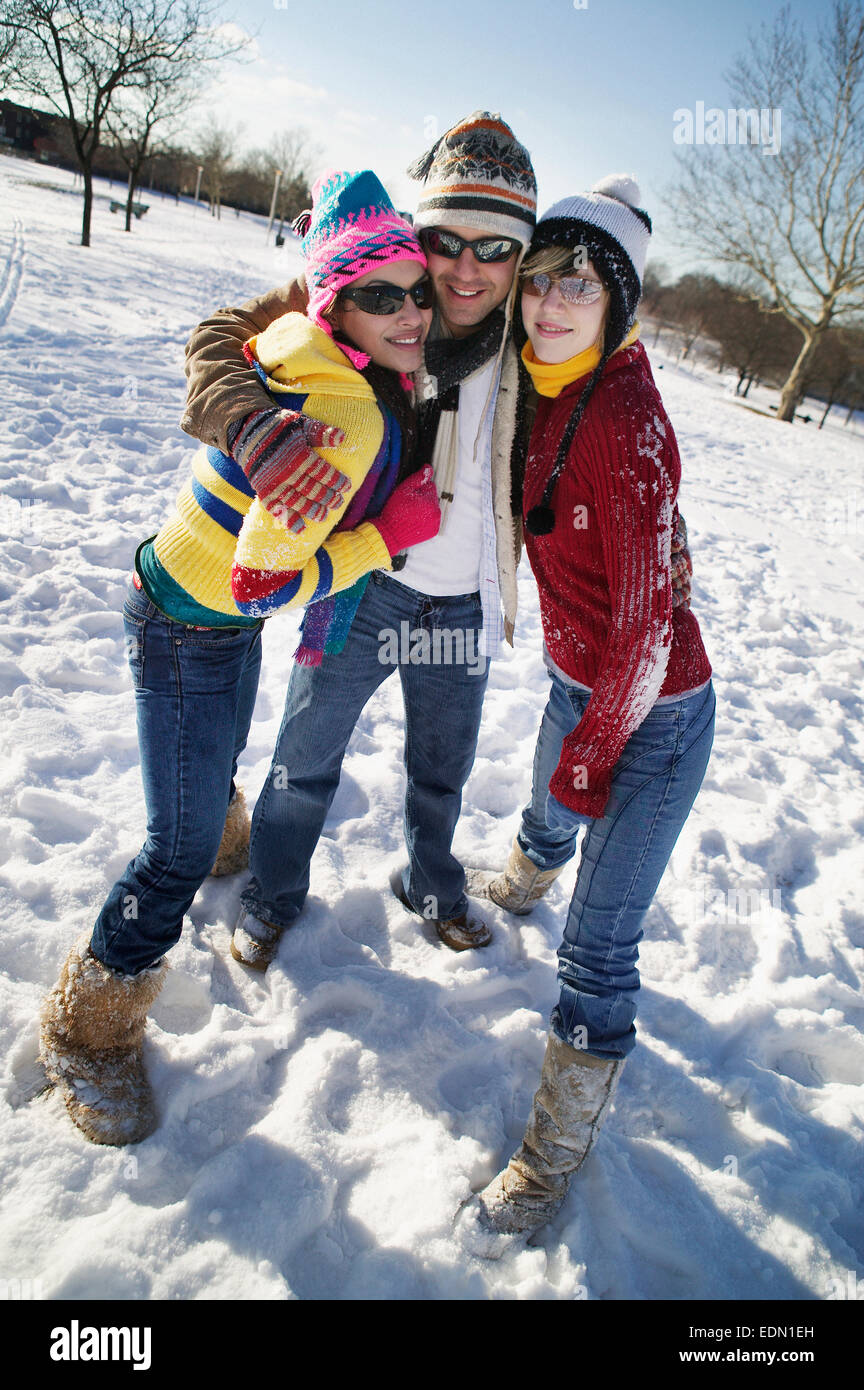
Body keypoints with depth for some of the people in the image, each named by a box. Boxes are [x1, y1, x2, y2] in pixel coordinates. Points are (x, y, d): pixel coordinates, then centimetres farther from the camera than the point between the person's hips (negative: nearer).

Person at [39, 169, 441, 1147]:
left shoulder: (347, 370, -6)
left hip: (224, 615, 9)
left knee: (216, 765, 36)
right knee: (179, 852, 2)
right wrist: (392, 535, -22)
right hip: (190, 634, -9)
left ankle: (223, 848, 69)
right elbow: (259, 584, -30)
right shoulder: (345, 418, -32)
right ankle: (88, 1034, 24)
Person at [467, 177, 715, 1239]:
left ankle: (556, 1151, 21)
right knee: (548, 819, 34)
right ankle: (517, 888, 69)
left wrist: (590, 754, -14)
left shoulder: (626, 421, -26)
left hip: (655, 713, -7)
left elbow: (646, 621, -23)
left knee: (598, 948, 0)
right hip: (576, 680, 7)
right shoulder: (547, 395, -2)